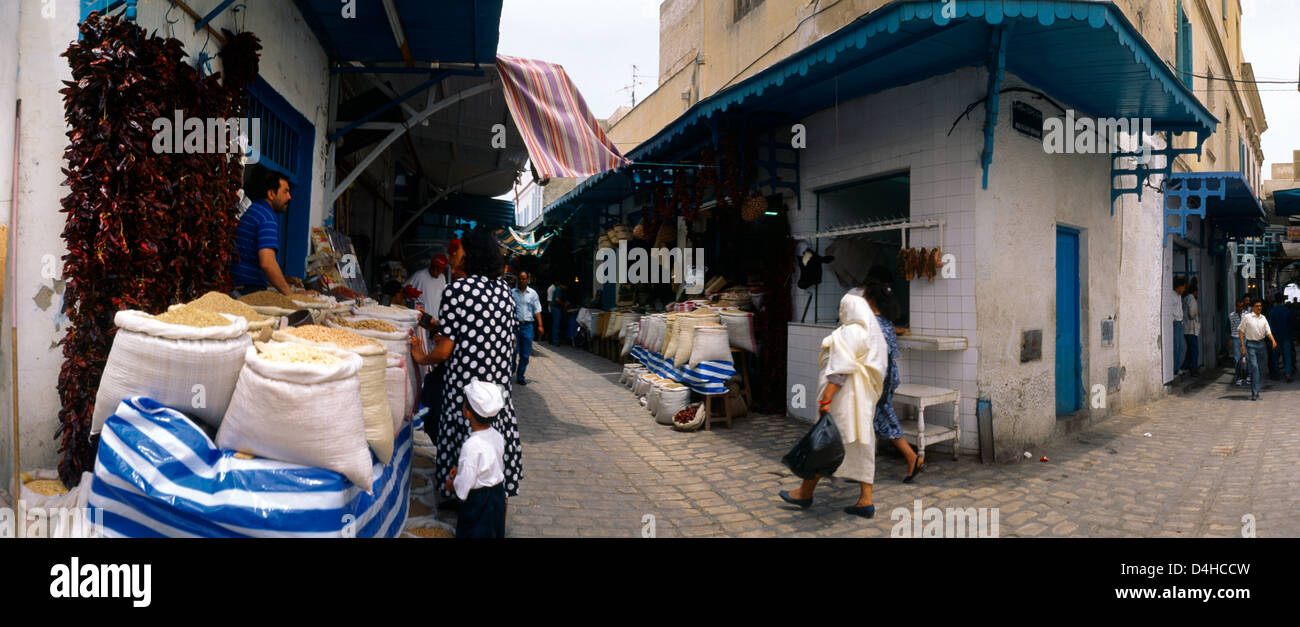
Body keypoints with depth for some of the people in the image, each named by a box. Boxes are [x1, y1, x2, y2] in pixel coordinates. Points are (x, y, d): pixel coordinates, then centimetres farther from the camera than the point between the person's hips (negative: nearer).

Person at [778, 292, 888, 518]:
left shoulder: (849, 333, -13)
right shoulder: (873, 335, 15)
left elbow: (840, 370, -22)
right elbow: (877, 371, 16)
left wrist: (825, 399, -25)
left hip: (844, 397, -9)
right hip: (864, 398, 9)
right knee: (860, 446, 8)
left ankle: (805, 493, 13)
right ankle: (865, 501, 7)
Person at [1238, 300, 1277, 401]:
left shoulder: (1263, 318, 9)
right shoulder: (1247, 317, -5)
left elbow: (1268, 332, 7)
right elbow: (1241, 331, -4)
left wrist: (1273, 340, -14)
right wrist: (1243, 346, -9)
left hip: (1261, 344, 5)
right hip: (1251, 344, -5)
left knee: (1256, 368, 11)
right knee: (1254, 367, -14)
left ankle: (1253, 390, 22)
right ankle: (1255, 392, -13)